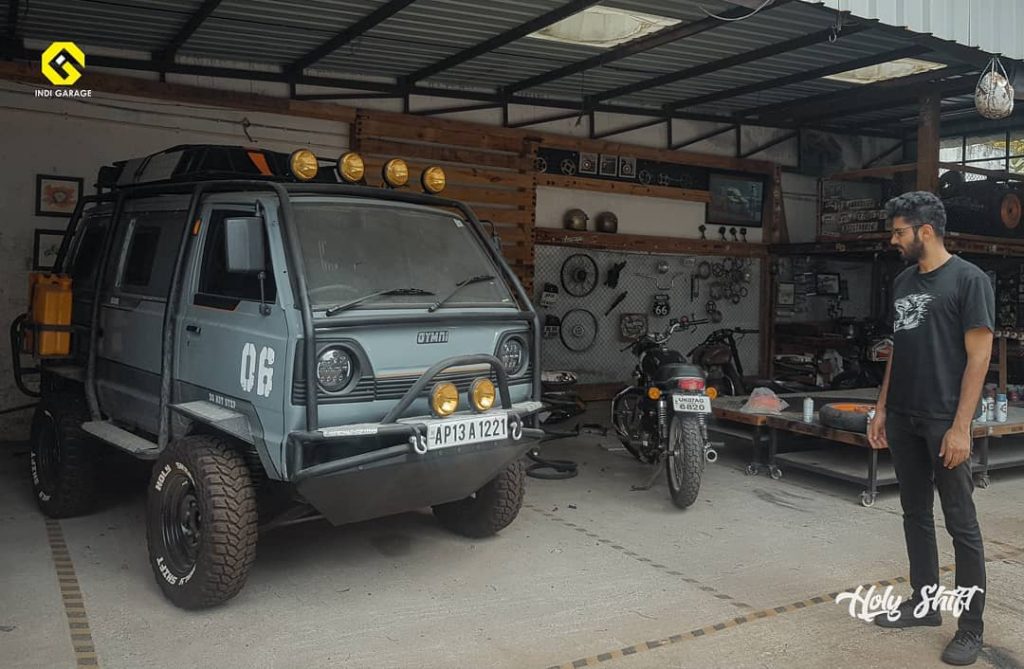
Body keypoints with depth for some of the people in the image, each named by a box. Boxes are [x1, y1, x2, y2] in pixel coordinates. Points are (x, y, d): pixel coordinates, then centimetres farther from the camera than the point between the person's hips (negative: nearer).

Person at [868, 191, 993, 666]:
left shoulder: (968, 279, -7)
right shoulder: (903, 282, 13)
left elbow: (978, 356, -11)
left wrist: (960, 426, -16)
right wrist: (881, 409, 14)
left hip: (944, 423, -7)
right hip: (903, 419, 7)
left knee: (961, 524, 1)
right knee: (915, 515, 14)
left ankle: (971, 628, 11)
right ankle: (924, 603, 27)